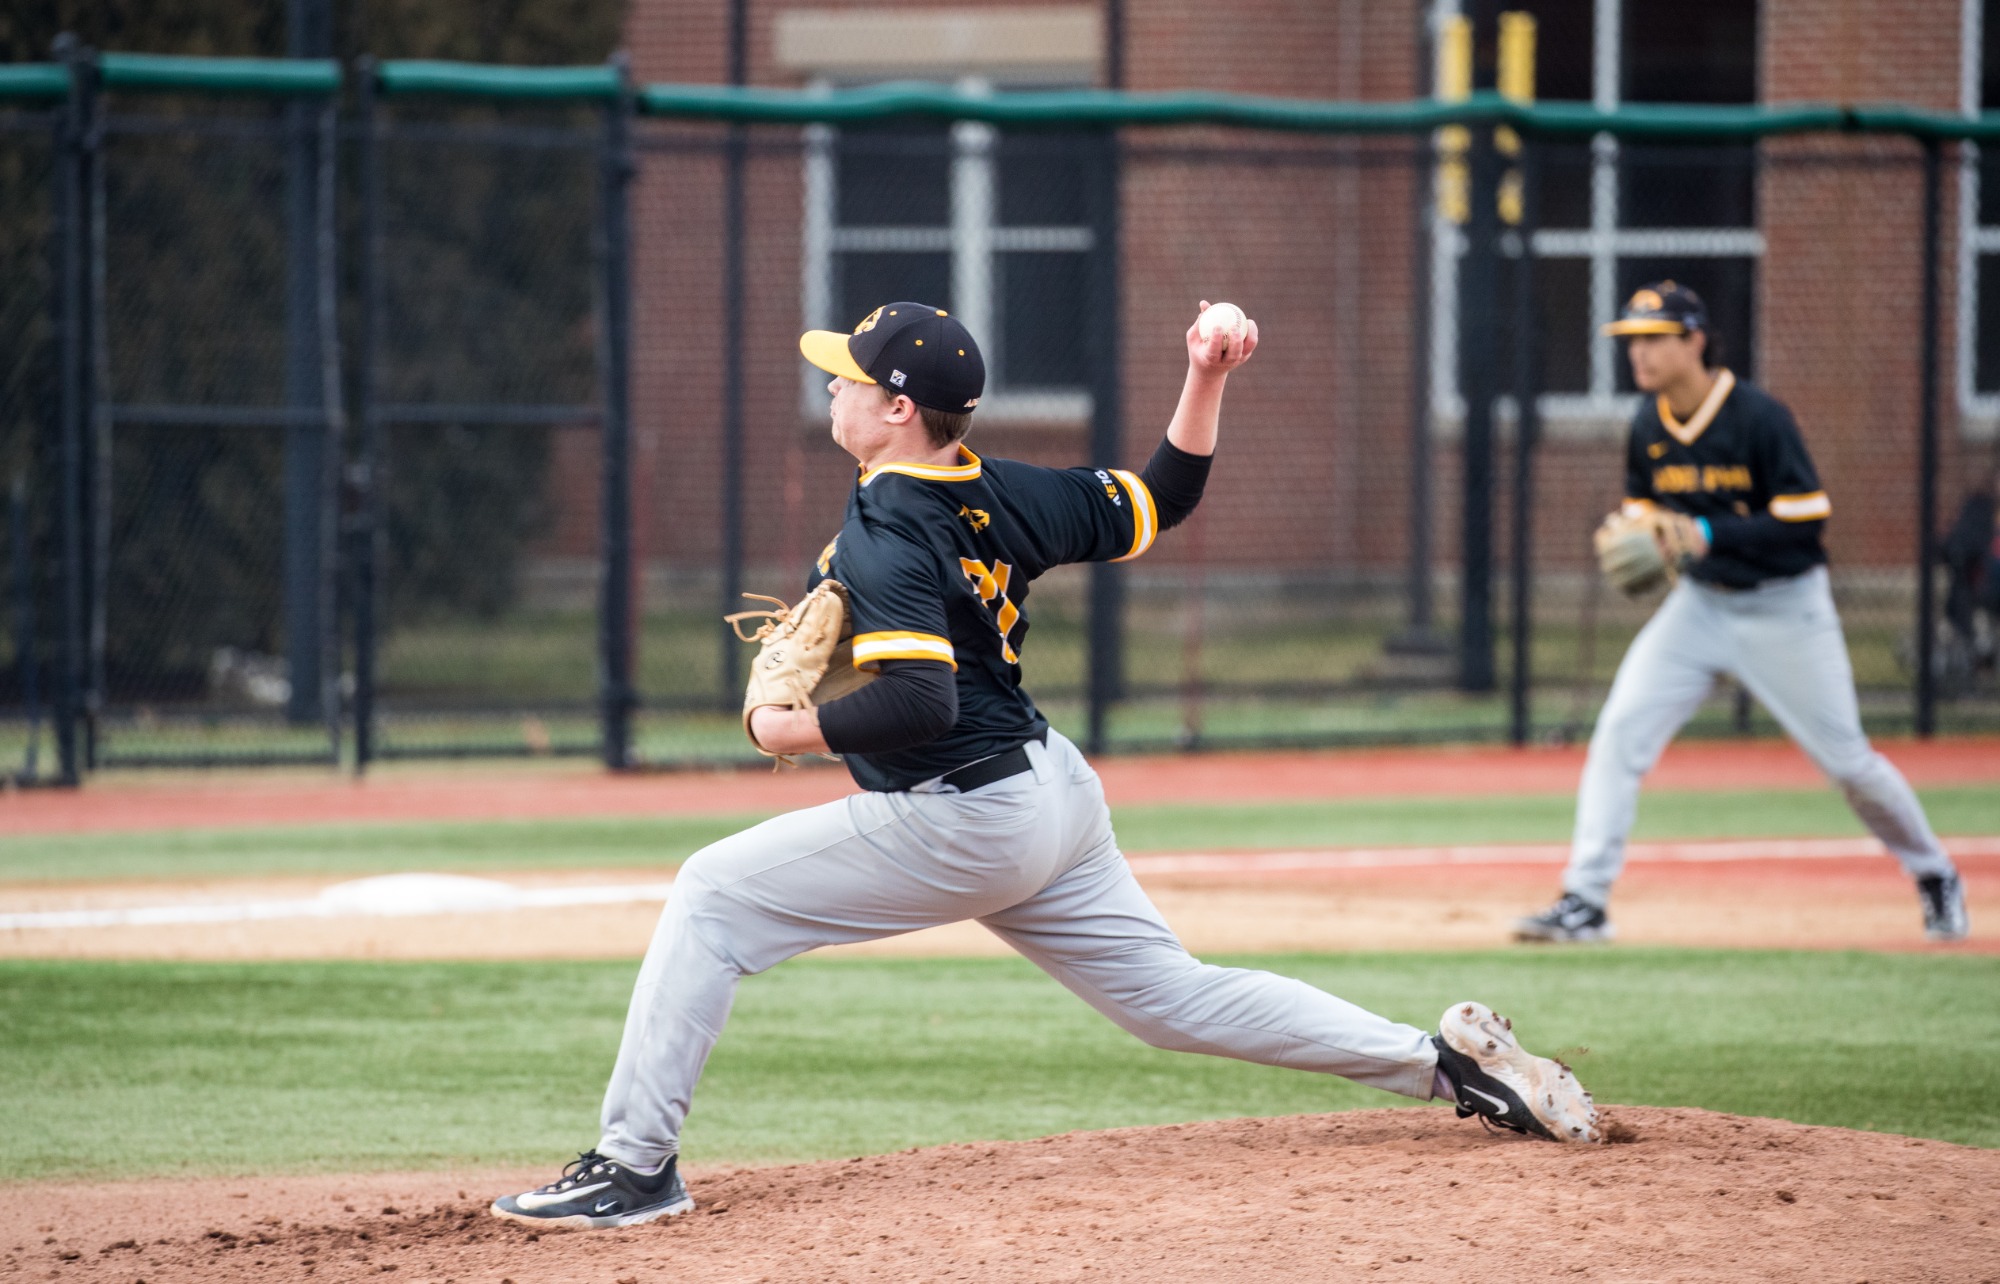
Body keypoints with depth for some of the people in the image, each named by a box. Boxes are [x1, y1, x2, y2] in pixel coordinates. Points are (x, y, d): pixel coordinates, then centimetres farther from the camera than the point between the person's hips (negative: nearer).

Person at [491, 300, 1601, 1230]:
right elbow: (1161, 500, 14)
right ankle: (1447, 1061, 13)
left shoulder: (885, 539, -19)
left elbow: (919, 702, -29)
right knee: (1173, 998, 17)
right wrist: (1206, 384, 8)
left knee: (713, 896, -4)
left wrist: (790, 729, -16)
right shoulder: (1005, 495, 6)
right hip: (1055, 799, 9)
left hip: (962, 825, -9)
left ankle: (636, 1165, -7)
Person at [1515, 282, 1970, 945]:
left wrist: (1708, 535, -29)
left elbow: (1805, 520, -21)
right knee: (1619, 733, -13)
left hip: (1784, 605, -5)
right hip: (1700, 604, 5)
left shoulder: (1759, 417, -19)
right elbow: (1642, 510, 14)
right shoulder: (1648, 427, -1)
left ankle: (1935, 877, 27)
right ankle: (1584, 903, -12)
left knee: (1847, 760, 3)